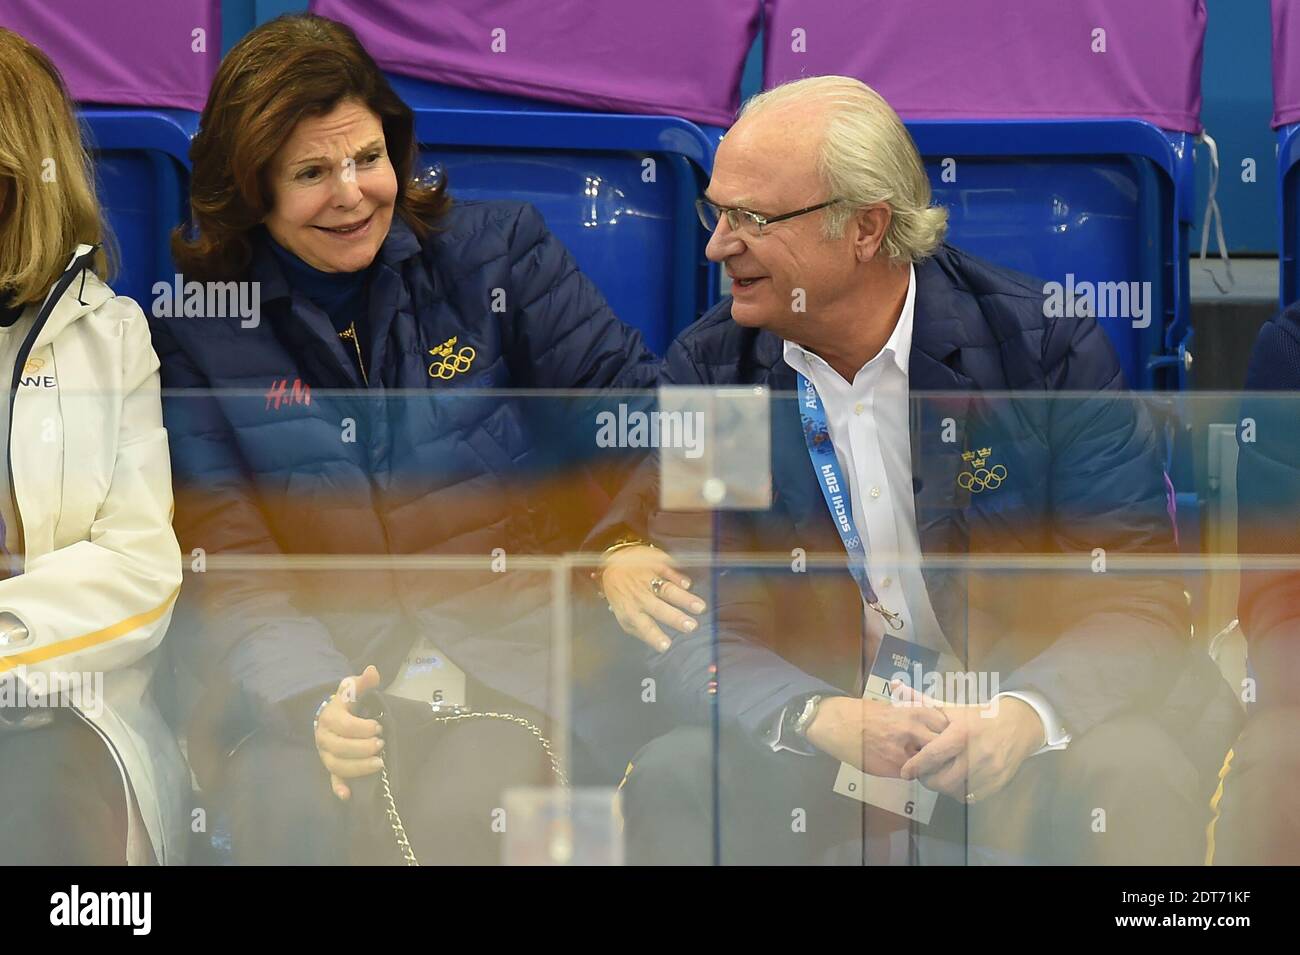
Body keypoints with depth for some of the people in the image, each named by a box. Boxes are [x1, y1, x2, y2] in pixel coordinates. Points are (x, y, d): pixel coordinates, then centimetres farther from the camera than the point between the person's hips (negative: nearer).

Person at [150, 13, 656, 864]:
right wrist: (312, 699, -20)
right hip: (315, 660, 0)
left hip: (511, 642, 0)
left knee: (465, 807, -32)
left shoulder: (496, 251, 10)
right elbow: (228, 568, 0)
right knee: (296, 810, -33)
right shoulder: (198, 335, 8)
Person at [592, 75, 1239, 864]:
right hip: (812, 725, 2)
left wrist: (1022, 717, -32)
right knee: (675, 779, -27)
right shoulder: (706, 371, -2)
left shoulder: (1049, 347, -9)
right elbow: (702, 632, -7)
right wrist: (824, 719, -29)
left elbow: (1134, 600, -11)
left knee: (1141, 779, -33)